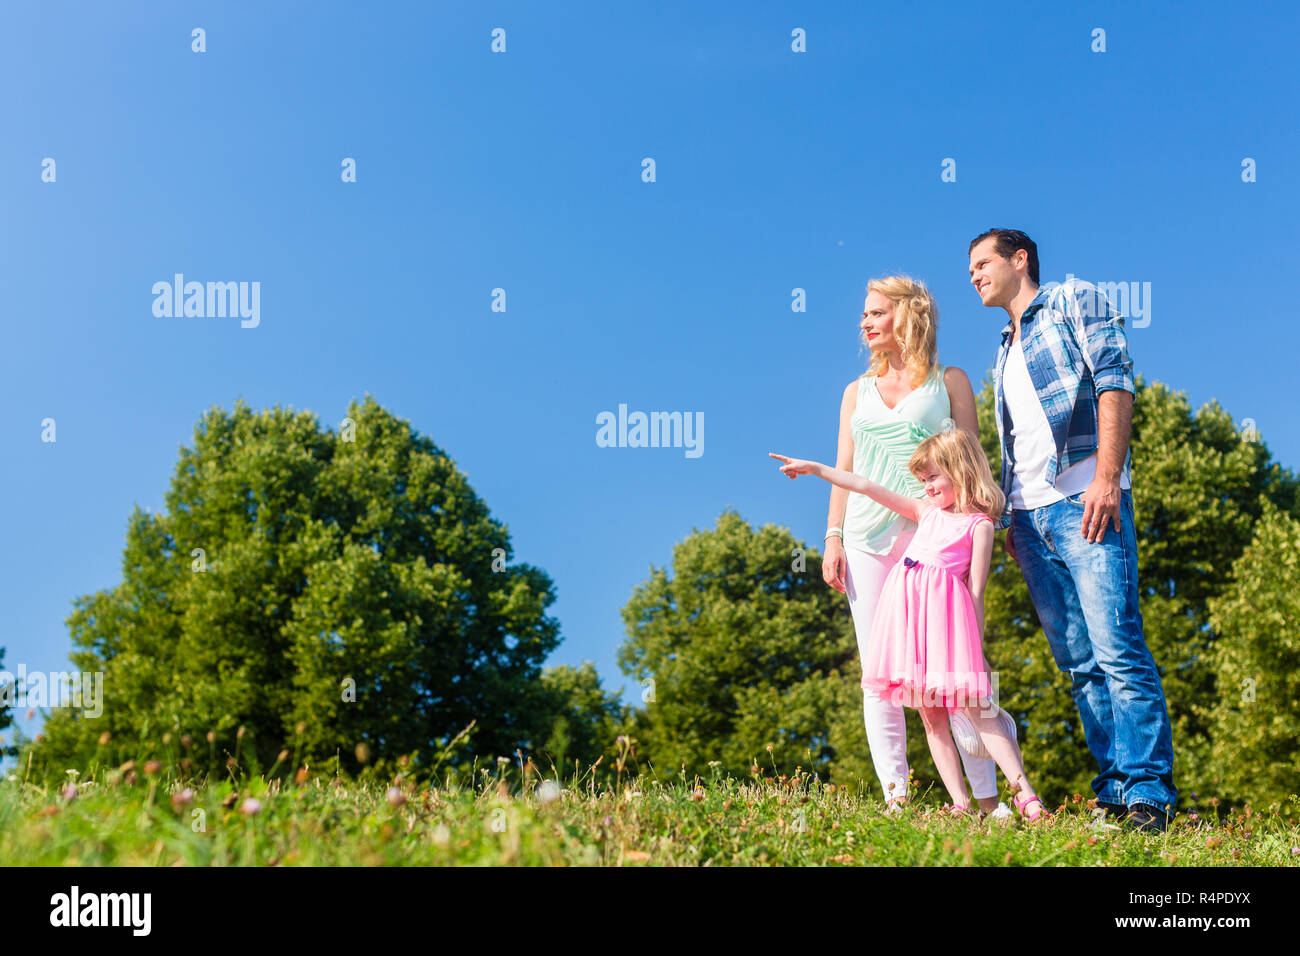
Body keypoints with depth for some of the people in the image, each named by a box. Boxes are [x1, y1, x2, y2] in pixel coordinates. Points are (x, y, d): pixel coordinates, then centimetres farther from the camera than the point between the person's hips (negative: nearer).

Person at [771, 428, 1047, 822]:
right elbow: (868, 487, 21)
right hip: (909, 609, 6)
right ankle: (960, 804, -1)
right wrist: (814, 468, 21)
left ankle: (1025, 793, -14)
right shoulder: (927, 512, 20)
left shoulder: (979, 524, 3)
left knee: (977, 709, -13)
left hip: (947, 613, -6)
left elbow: (976, 590, -2)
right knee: (931, 715, 0)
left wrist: (978, 649, -4)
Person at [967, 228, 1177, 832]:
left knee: (1117, 649, -15)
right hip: (1031, 517, 8)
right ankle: (1114, 788, 3)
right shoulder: (1004, 357, 29)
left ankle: (1149, 791, -15)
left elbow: (1114, 380, -7)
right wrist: (1010, 522, 17)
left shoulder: (1073, 301, 8)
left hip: (1082, 500, -7)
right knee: (1079, 662, 2)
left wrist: (1107, 476, -19)